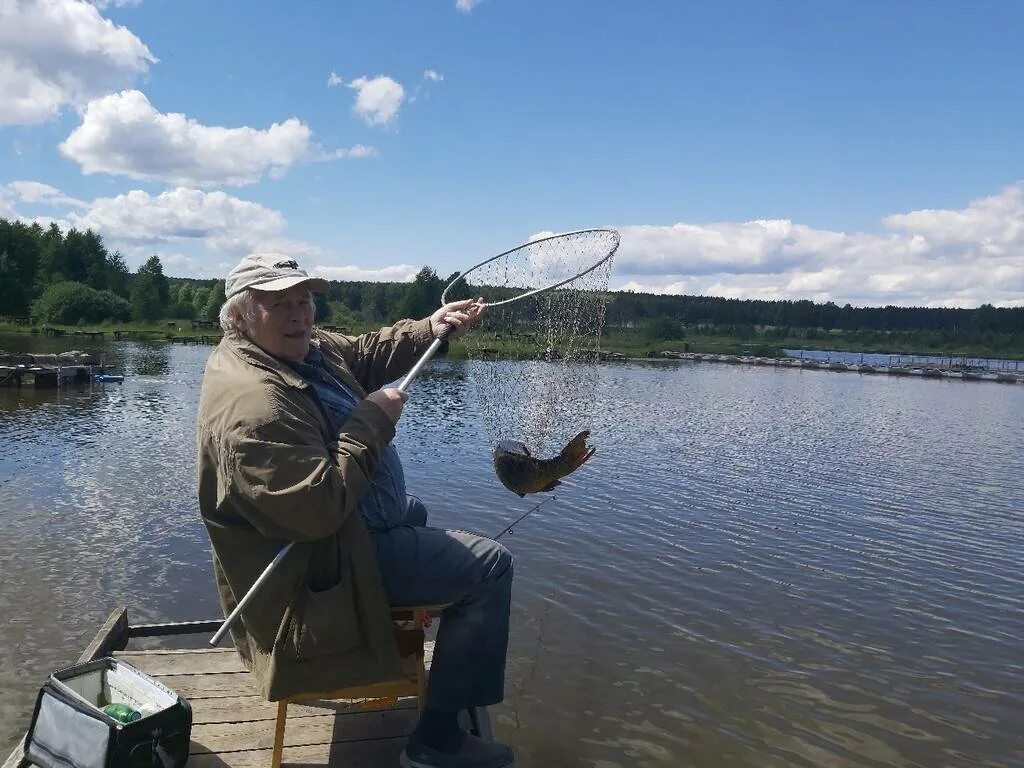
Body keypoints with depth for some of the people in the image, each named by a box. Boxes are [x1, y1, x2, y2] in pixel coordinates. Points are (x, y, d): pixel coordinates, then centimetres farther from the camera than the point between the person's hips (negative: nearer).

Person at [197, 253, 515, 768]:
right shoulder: (254, 405, -32)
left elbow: (365, 354, 12)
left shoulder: (300, 346, -1)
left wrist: (428, 329, -4)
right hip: (324, 565, -11)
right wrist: (372, 423, -26)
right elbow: (321, 506, -37)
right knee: (489, 566, -11)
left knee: (415, 512, 38)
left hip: (344, 521, 11)